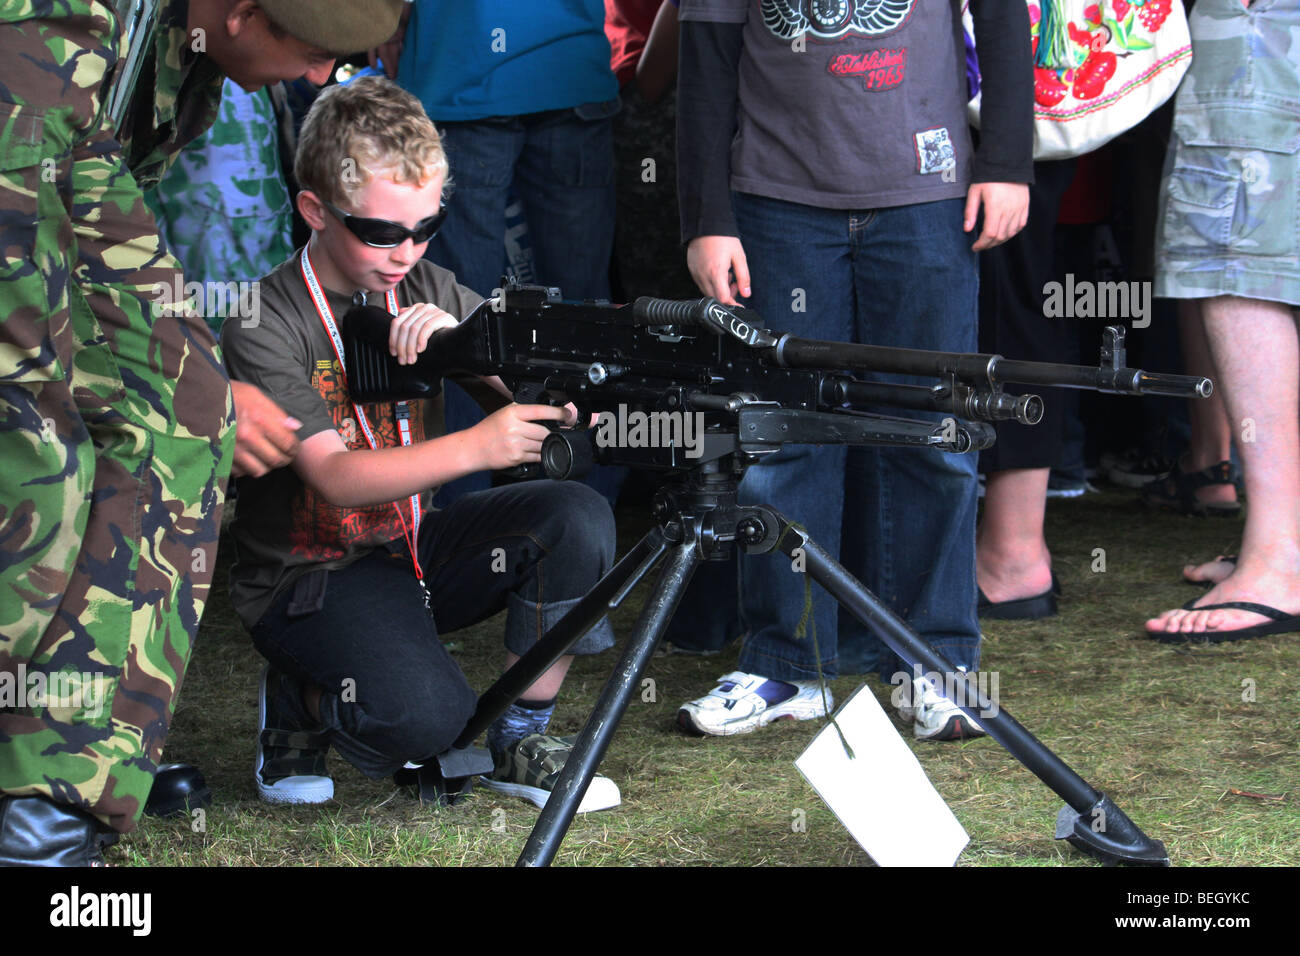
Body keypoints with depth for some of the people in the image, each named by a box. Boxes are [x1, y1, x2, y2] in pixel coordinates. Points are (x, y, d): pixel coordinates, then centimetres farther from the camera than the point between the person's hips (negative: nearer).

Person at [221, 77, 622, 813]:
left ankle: (522, 739, -5)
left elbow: (575, 404, -5)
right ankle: (300, 703, 3)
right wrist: (477, 447, -37)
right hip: (311, 575, -6)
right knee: (426, 716, -32)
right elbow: (336, 477, -24)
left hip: (418, 545, 6)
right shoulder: (266, 324, -14)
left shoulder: (432, 293, 2)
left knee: (578, 518, -21)